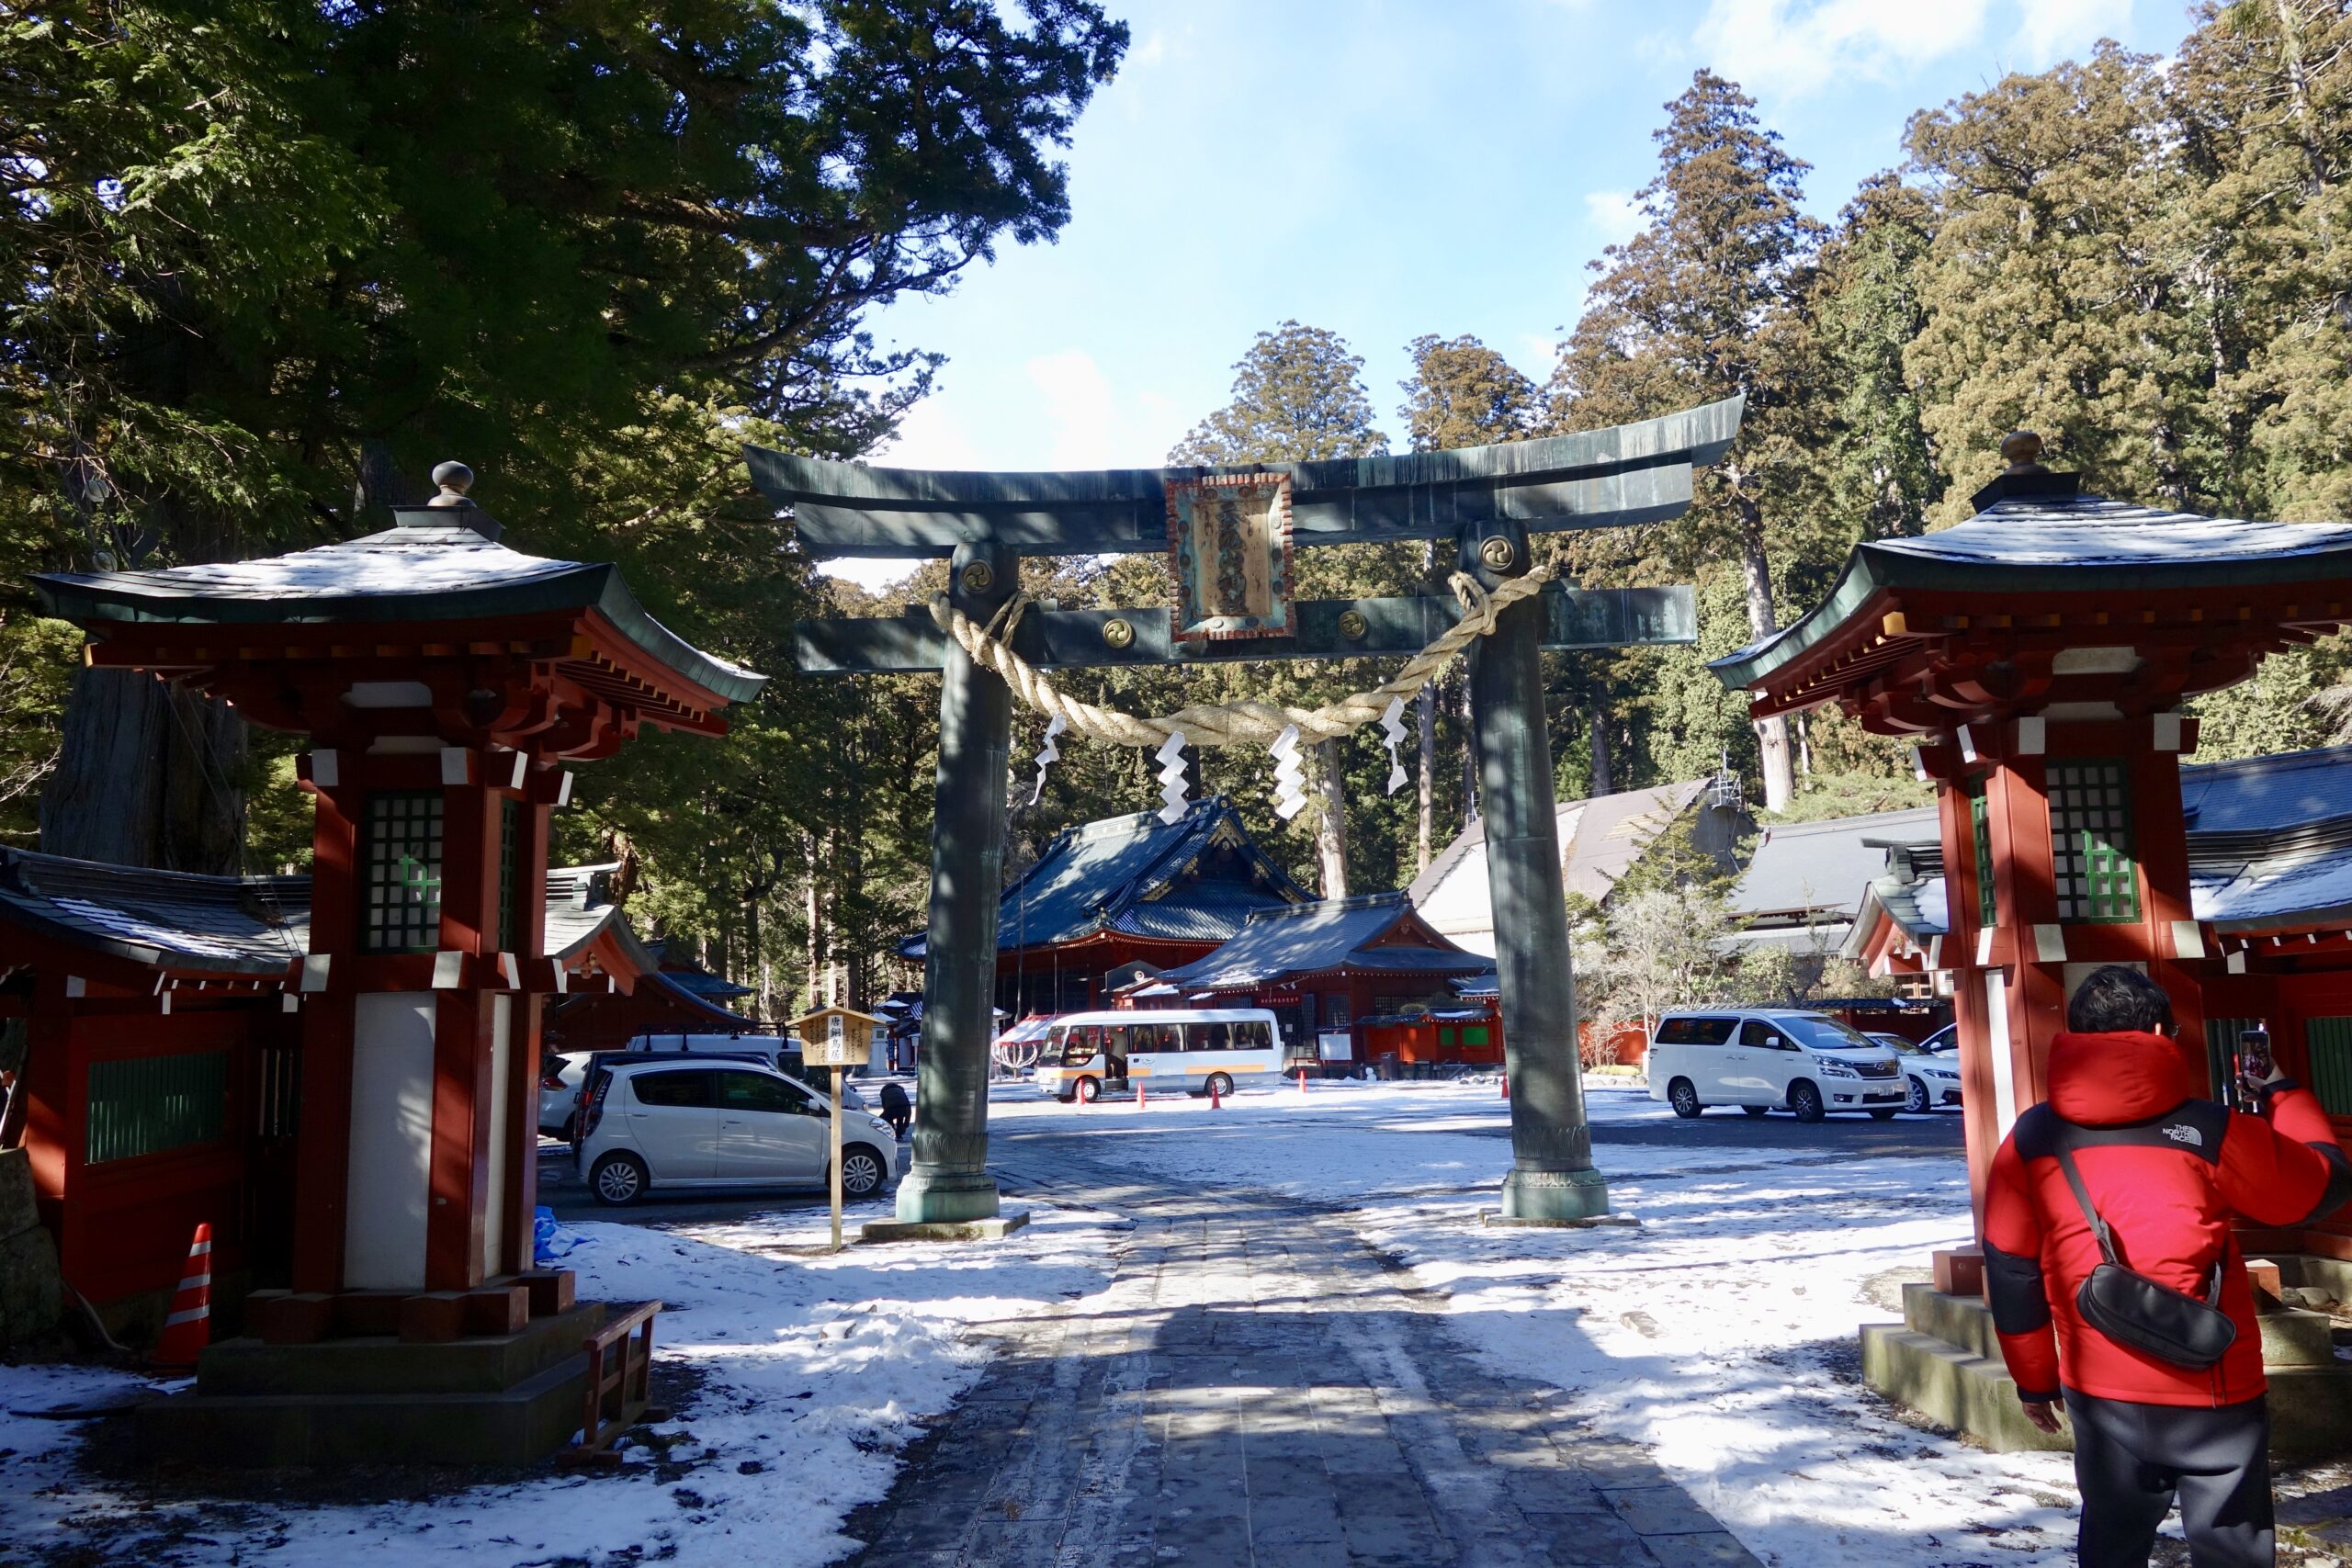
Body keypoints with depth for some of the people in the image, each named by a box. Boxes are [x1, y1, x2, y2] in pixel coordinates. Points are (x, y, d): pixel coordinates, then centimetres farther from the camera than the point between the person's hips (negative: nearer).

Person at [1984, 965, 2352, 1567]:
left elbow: (2010, 1272, 0)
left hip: (2099, 1394, 3)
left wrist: (2034, 1379, 12)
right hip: (2212, 1395, -3)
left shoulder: (2030, 1140, -4)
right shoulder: (2209, 1132, -12)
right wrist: (2284, 1096, 20)